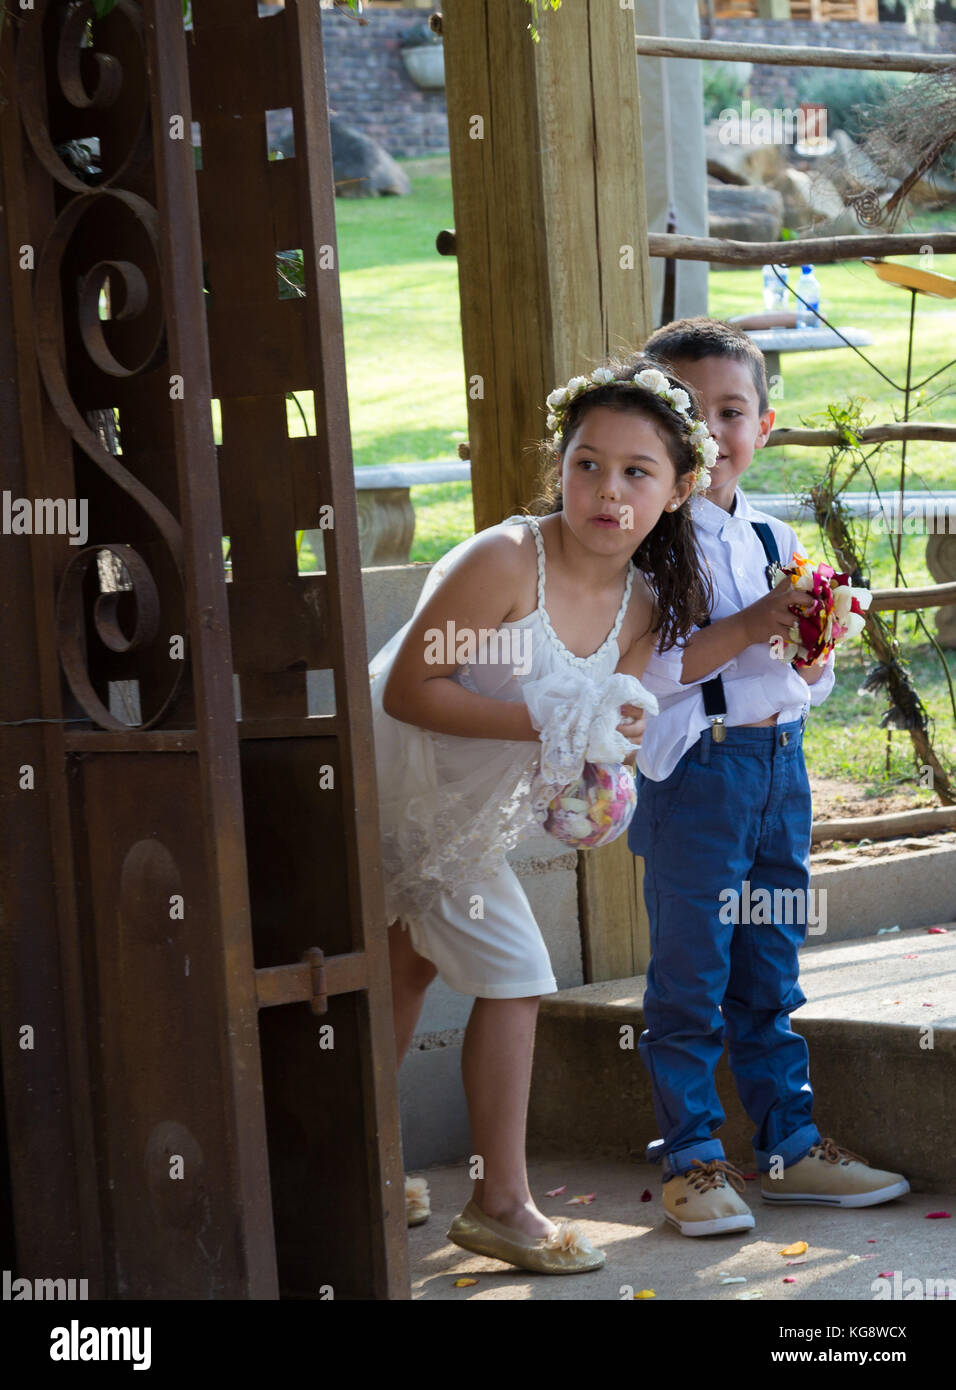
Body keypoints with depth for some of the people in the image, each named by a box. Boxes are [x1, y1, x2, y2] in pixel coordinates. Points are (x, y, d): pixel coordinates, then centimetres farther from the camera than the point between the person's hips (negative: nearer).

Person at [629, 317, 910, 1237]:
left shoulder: (774, 538, 12)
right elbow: (642, 673, -19)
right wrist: (748, 628, -20)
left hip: (780, 763, 6)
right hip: (694, 771, -6)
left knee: (772, 972, 14)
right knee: (691, 978, 0)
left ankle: (789, 1144, 23)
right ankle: (691, 1160, 10)